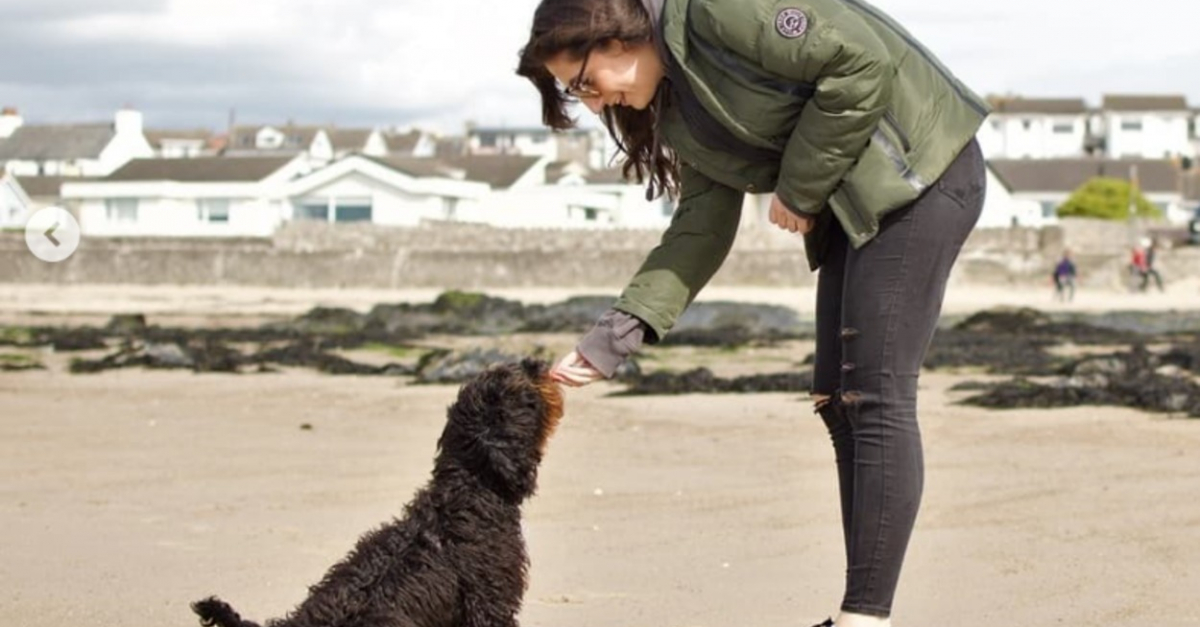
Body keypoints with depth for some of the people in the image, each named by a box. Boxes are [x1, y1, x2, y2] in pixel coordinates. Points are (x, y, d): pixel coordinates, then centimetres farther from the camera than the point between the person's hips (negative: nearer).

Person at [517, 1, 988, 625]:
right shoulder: (678, 106, 10)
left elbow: (862, 62, -24)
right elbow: (703, 227, 8)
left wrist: (800, 188, -14)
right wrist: (614, 335, -2)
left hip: (921, 170, -10)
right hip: (855, 203, 10)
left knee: (875, 395, -12)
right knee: (838, 397, 7)